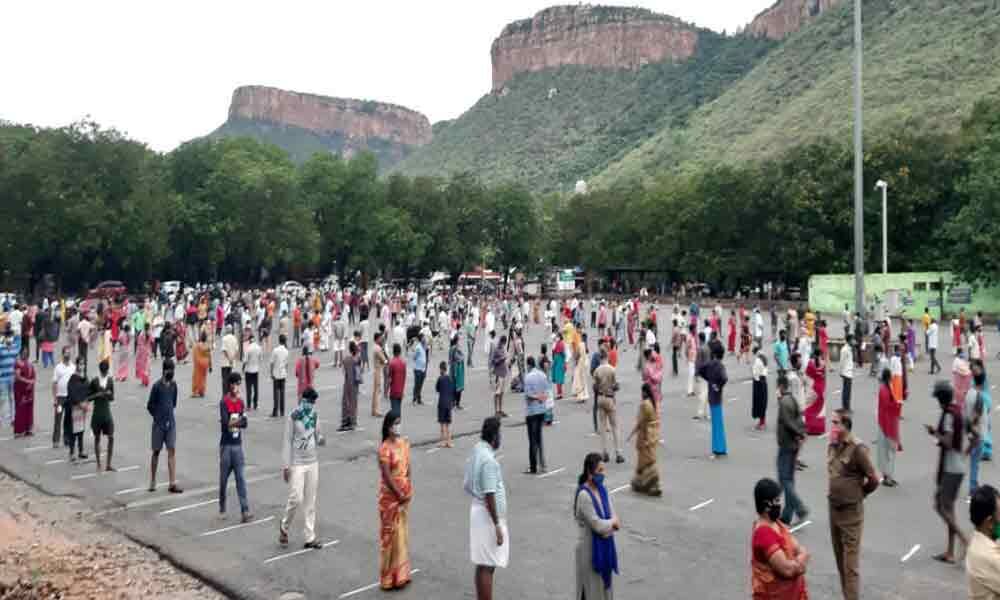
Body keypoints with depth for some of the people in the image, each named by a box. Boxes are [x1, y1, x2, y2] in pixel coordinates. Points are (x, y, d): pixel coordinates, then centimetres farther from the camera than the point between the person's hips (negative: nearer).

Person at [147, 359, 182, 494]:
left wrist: (169, 413, 11)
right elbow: (149, 406, -4)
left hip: (171, 423, 4)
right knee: (156, 452, 8)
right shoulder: (157, 386, -10)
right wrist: (158, 417, 4)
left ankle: (173, 484, -4)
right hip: (158, 424, -3)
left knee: (172, 451, -2)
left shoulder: (173, 384, 4)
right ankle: (153, 482, 21)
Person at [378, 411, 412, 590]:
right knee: (391, 533, 4)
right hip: (390, 496, -7)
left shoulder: (404, 443, 3)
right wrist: (399, 495, -15)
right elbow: (387, 476, -19)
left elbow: (407, 467, 7)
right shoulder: (385, 448, -19)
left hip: (404, 494, 7)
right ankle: (390, 576, 17)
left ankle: (401, 572, 29)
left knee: (402, 532, 16)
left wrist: (408, 491, -2)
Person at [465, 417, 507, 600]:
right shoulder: (488, 459, -22)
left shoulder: (476, 452, 6)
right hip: (488, 515, -9)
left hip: (479, 510, 9)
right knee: (487, 566, -2)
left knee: (483, 564, 17)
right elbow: (489, 496, -23)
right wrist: (497, 526, -19)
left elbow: (466, 485, 14)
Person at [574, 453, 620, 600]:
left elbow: (615, 522, 3)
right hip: (590, 548, -7)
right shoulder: (584, 495, -21)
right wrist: (612, 522, -4)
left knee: (604, 586, 15)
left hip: (605, 547, 7)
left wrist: (607, 526, -17)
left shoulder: (603, 490, 2)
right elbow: (597, 525, -20)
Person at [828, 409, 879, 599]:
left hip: (851, 511, -7)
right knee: (840, 561, 17)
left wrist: (856, 494, 3)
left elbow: (873, 480, -10)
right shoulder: (832, 446, 4)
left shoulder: (857, 448, -17)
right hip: (833, 509, 7)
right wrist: (835, 492, 10)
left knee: (850, 565, -2)